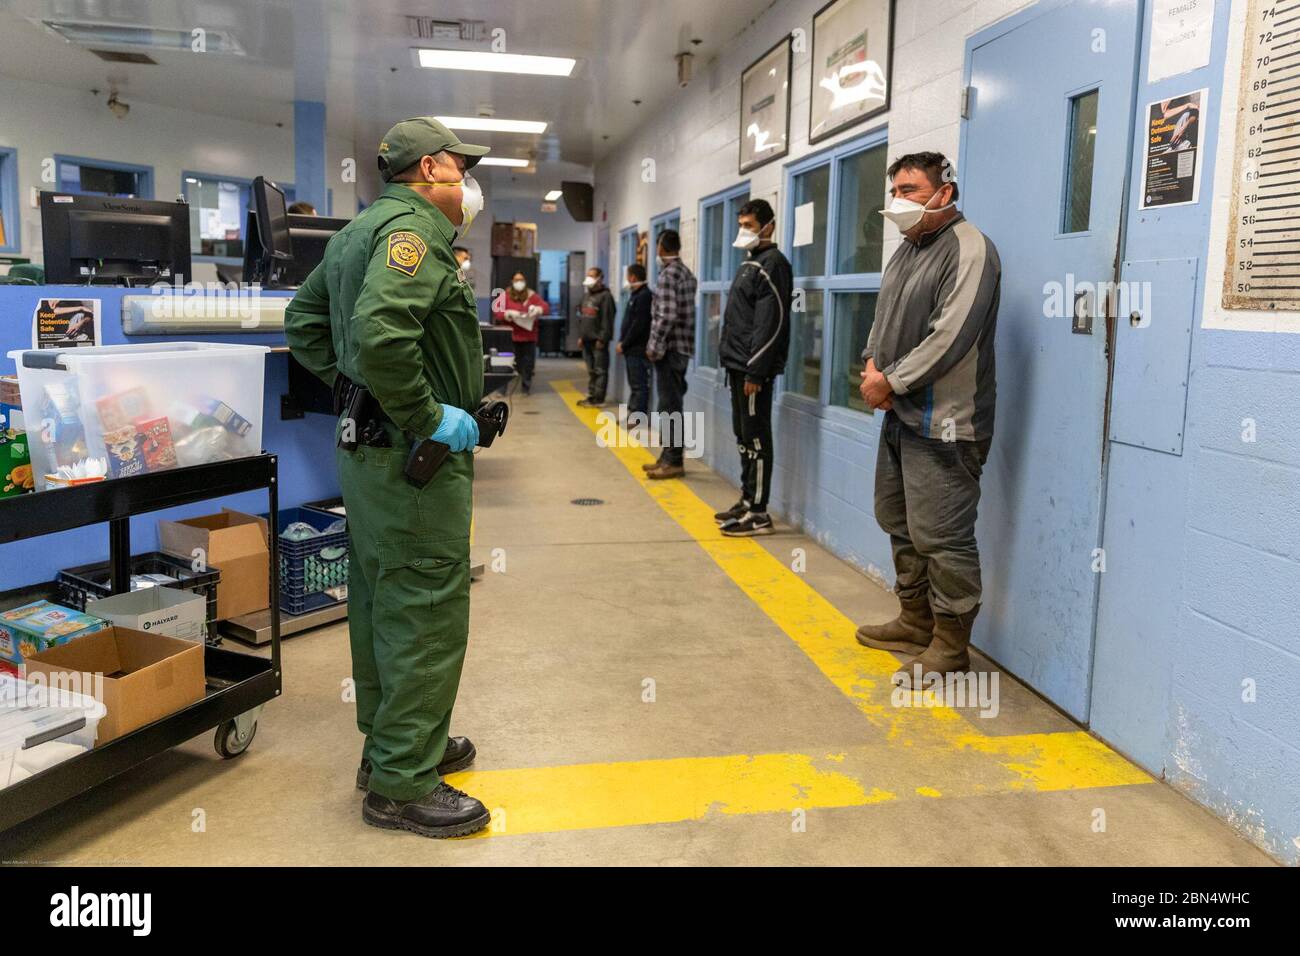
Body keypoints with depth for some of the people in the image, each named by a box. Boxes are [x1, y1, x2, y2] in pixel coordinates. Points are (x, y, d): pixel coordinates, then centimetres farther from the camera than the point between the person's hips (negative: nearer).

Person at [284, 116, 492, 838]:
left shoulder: (360, 230, 17)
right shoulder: (414, 228, -15)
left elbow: (304, 322, 23)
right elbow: (382, 331, -32)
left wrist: (354, 388, 15)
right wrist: (429, 417, -22)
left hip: (366, 446, 11)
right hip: (414, 455, -11)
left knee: (383, 602, 18)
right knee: (427, 613, -3)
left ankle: (391, 746, 32)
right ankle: (403, 785, 7)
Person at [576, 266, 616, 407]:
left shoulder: (605, 296, -10)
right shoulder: (586, 295, 18)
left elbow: (607, 319, -15)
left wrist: (602, 338, -19)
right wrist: (580, 335, 16)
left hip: (598, 340, -9)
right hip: (587, 339, 9)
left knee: (600, 370, -5)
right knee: (591, 370, 13)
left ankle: (599, 399, -4)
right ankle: (591, 395, 19)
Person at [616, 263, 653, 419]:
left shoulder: (644, 296, -14)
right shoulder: (635, 295, 17)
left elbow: (638, 326, -19)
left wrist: (624, 344, -14)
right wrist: (622, 342, 11)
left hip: (638, 349, -10)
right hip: (632, 349, 10)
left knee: (639, 385, -6)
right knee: (634, 384, 13)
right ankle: (632, 414, 19)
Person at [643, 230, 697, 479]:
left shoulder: (669, 273, -13)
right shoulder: (686, 272, 15)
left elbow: (667, 315, -21)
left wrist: (655, 346, -14)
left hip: (671, 347, -9)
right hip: (682, 346, 9)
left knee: (669, 405, -6)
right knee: (672, 404, 13)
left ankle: (674, 461, -3)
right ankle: (669, 456, 19)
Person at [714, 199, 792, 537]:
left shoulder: (772, 264, -11)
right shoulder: (750, 263, 18)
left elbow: (770, 323, -18)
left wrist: (755, 371, -21)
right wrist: (734, 362, 17)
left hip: (754, 368, -10)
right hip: (739, 365, 10)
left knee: (756, 439, -6)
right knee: (744, 436, 14)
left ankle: (758, 513, -1)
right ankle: (747, 501, 23)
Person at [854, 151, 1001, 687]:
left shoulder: (969, 250, -13)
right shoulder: (908, 249, 16)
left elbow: (950, 336, -21)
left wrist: (892, 382, -15)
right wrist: (872, 364, 3)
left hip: (943, 423, -10)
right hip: (901, 416, 10)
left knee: (940, 536, -7)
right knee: (900, 523, 17)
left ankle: (950, 646, 6)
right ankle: (915, 621, 31)